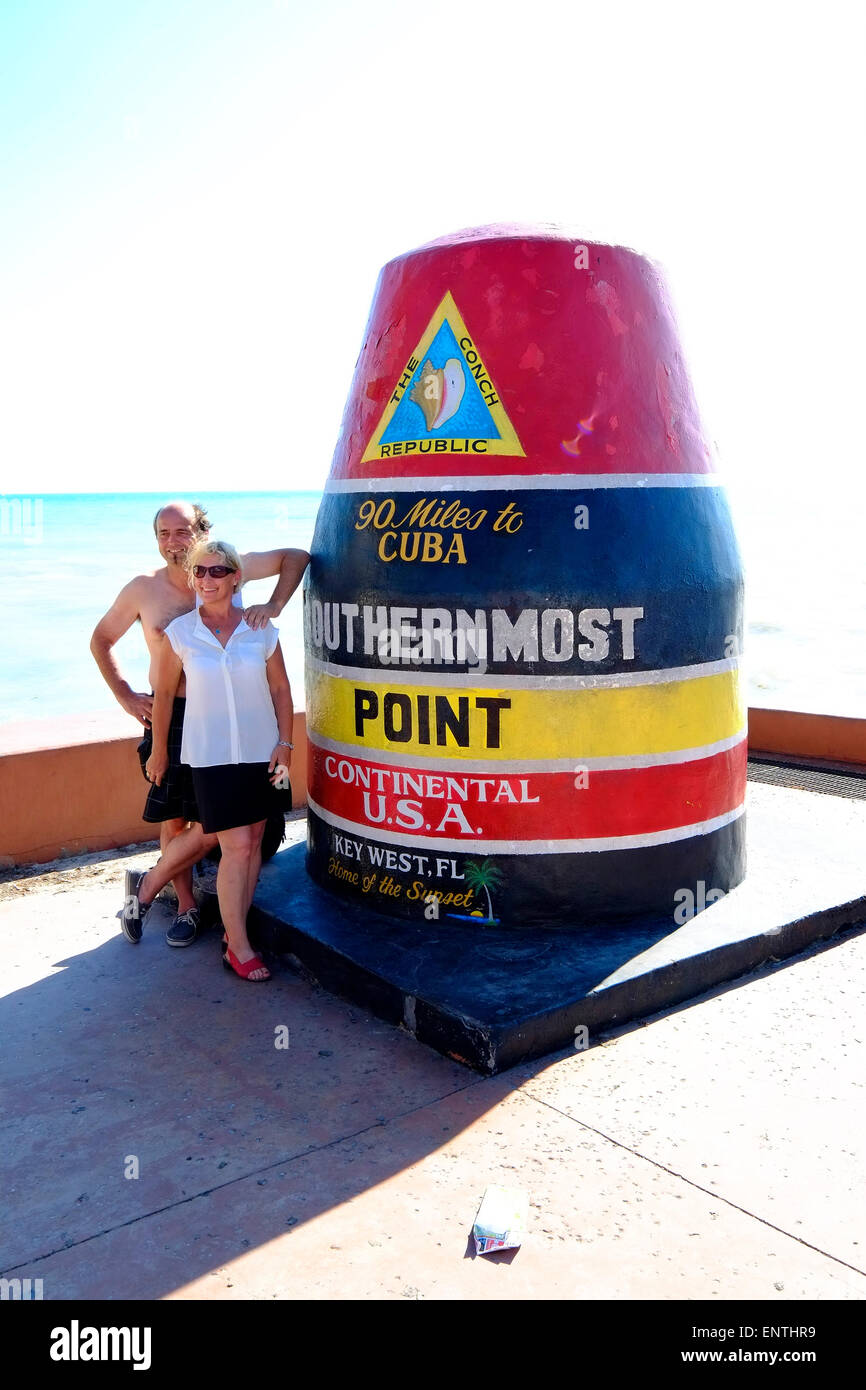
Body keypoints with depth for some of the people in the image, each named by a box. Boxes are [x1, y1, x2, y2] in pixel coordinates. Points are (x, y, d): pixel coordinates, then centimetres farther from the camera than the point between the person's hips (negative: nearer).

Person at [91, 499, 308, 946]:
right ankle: (186, 906, 21)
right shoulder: (143, 589, -2)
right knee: (174, 819, 4)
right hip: (170, 715, 0)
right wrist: (125, 695, 4)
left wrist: (274, 605, -11)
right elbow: (101, 640, 12)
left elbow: (296, 556, 4)